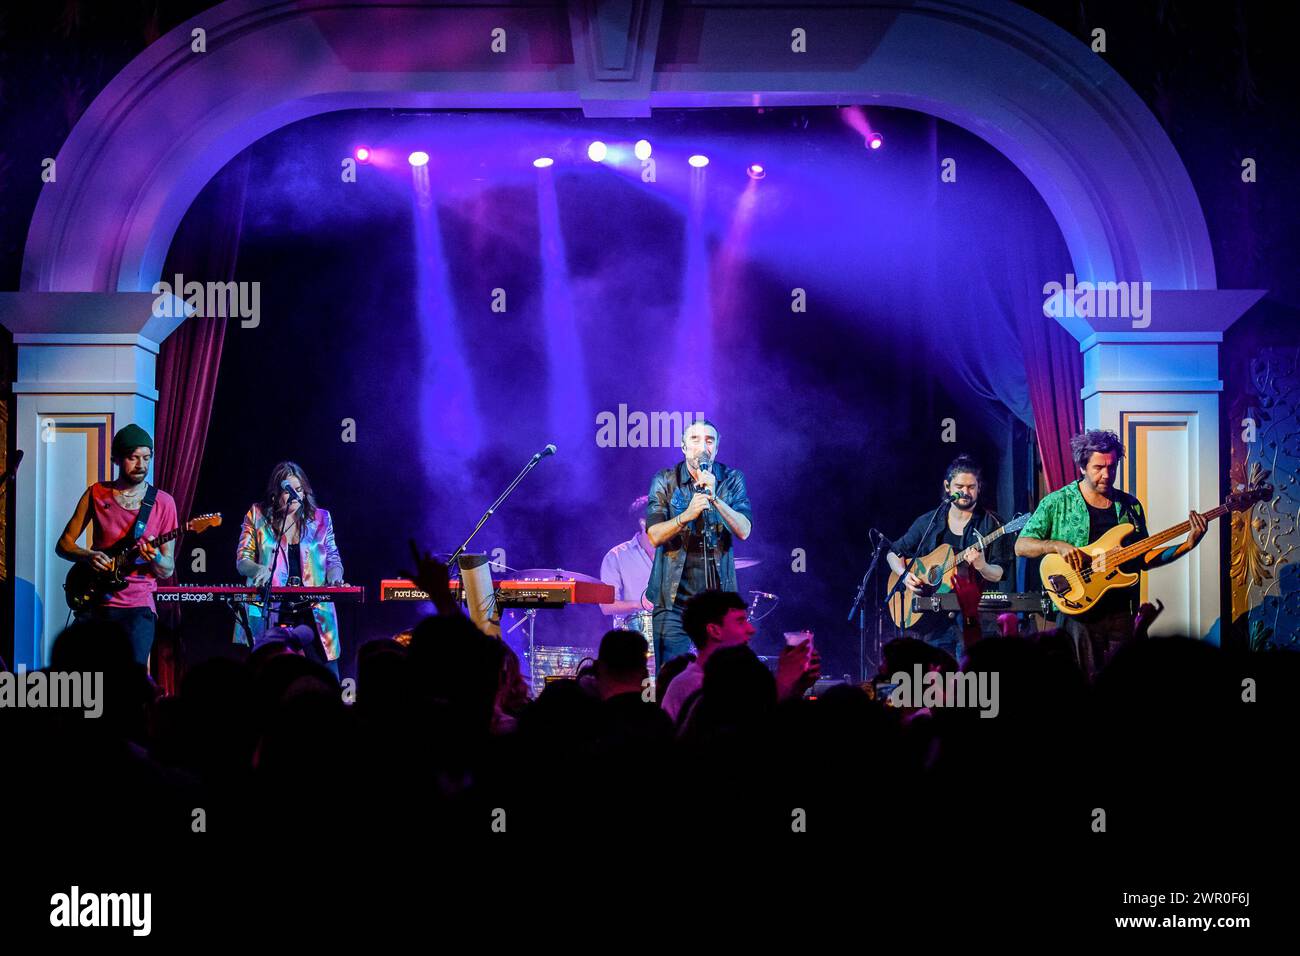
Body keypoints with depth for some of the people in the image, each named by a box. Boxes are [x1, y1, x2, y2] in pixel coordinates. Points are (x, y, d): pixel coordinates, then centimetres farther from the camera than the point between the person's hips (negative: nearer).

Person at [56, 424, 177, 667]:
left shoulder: (163, 503, 3)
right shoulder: (97, 494, 7)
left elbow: (168, 570, 5)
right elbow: (63, 545, 11)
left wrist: (154, 558, -17)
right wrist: (89, 555, -9)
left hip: (138, 607, -2)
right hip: (94, 603, 2)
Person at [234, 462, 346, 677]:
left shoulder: (320, 518, 12)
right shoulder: (257, 515, 8)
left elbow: (333, 559, 16)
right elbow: (242, 560, 7)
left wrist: (334, 577, -7)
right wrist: (259, 570, -15)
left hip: (313, 609, 1)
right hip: (267, 610, -1)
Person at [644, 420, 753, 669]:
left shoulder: (732, 480, 3)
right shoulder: (665, 481, 0)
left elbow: (744, 531, -8)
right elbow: (655, 536, -9)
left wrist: (715, 499, -21)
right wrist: (686, 515, -25)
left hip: (718, 593, 1)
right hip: (674, 598, -1)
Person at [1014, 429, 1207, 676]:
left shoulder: (1131, 506, 12)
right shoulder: (1057, 503, 0)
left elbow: (1143, 559, 15)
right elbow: (1021, 545, -2)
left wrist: (1187, 545, 3)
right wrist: (1057, 545, -20)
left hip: (1120, 613, 4)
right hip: (1077, 613, -4)